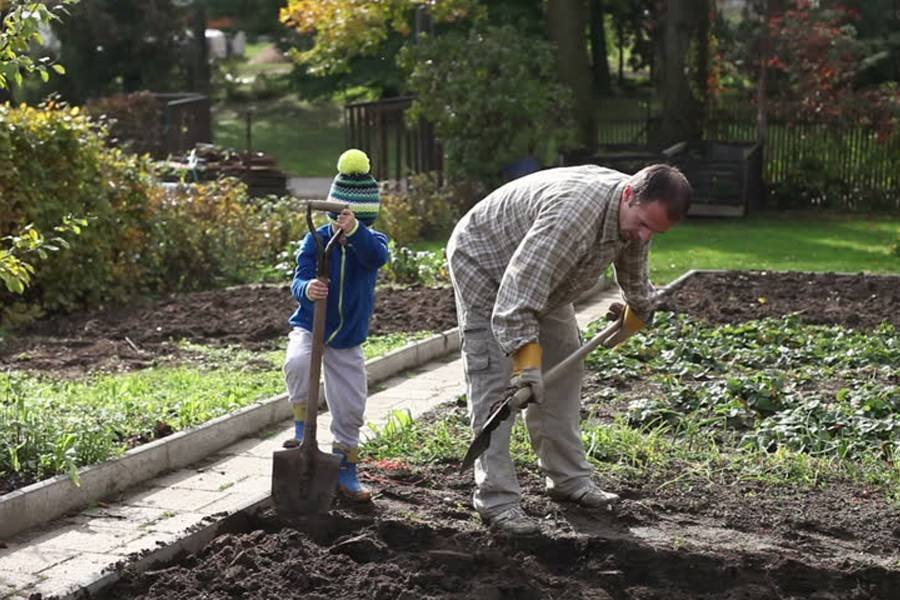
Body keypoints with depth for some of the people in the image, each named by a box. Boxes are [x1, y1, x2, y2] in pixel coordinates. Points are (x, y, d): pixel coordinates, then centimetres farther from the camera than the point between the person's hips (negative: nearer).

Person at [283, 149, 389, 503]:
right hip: (309, 327, -2)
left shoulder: (372, 240, -7)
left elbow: (377, 257, -32)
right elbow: (298, 280, -16)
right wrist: (307, 289, -42)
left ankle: (346, 473, 23)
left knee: (350, 409, 6)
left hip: (348, 340, 2)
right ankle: (302, 427, -12)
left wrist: (355, 231, -52)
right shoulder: (316, 241, -9)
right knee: (298, 363, -35)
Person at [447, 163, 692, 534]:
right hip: (483, 264, -9)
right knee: (495, 384, -15)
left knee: (564, 368, 8)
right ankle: (496, 500, -15)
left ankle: (568, 479, 17)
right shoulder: (574, 212, -42)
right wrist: (527, 360, -50)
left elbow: (632, 268, 13)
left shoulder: (638, 211, -12)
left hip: (546, 281, 9)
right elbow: (521, 289, -46)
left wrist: (638, 311, 29)